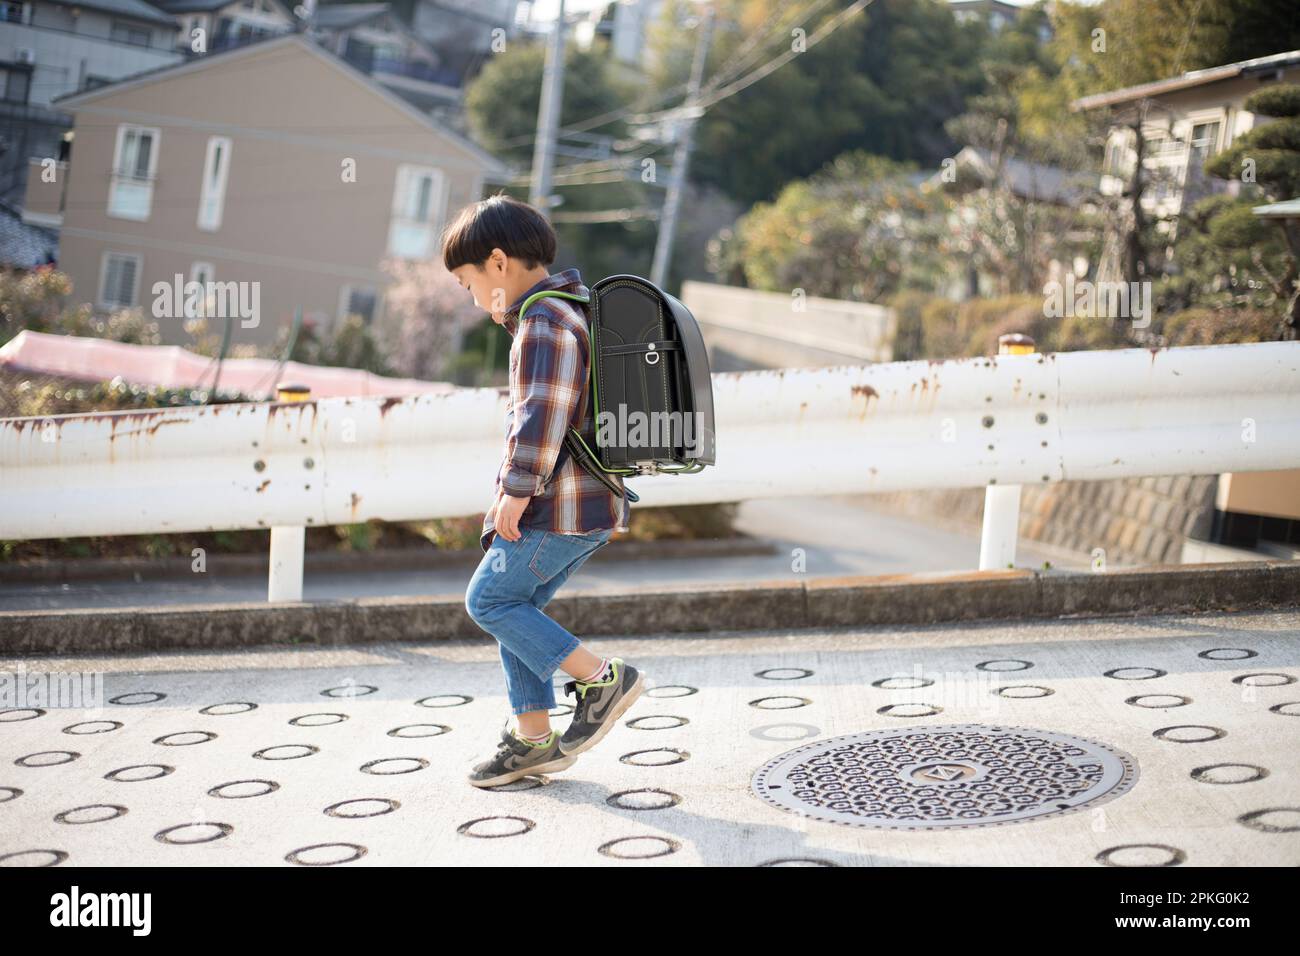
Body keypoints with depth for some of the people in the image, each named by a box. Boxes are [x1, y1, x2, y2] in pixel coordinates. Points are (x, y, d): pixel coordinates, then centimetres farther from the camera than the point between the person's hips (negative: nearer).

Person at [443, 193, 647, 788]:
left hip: (559, 507, -10)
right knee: (517, 606, 13)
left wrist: (518, 487, -18)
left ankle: (601, 678, -3)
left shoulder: (544, 320, -14)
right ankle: (532, 738, 17)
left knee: (490, 600, -4)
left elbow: (543, 412, -24)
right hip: (593, 504, 10)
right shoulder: (577, 310, 19)